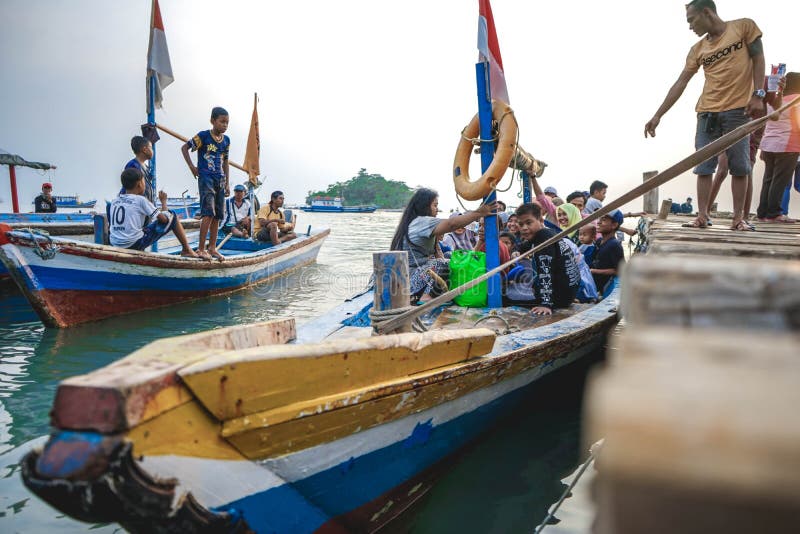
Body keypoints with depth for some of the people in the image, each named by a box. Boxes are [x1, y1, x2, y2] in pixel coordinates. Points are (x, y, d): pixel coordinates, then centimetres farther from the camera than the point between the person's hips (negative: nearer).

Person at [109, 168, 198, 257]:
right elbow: (164, 219, -4)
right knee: (172, 216, 6)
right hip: (135, 245, -6)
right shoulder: (140, 200, -6)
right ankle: (187, 250, 13)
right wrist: (163, 201, 13)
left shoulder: (114, 201, 10)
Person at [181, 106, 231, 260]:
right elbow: (184, 147, 1)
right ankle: (201, 248, -9)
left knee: (217, 215, 7)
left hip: (220, 179, 6)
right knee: (208, 213, -14)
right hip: (205, 177, -6)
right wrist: (191, 166, -4)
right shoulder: (203, 136, -6)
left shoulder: (226, 140, 10)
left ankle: (212, 248, 15)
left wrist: (227, 183, 14)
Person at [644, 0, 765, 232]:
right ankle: (702, 216, 0)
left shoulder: (744, 26, 4)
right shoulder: (698, 49, 11)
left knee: (740, 167, -1)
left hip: (738, 110, -3)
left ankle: (739, 217, 3)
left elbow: (758, 58, 2)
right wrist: (657, 116, 5)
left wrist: (758, 94, -9)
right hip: (707, 113, 3)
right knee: (704, 167, -2)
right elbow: (679, 84, 9)